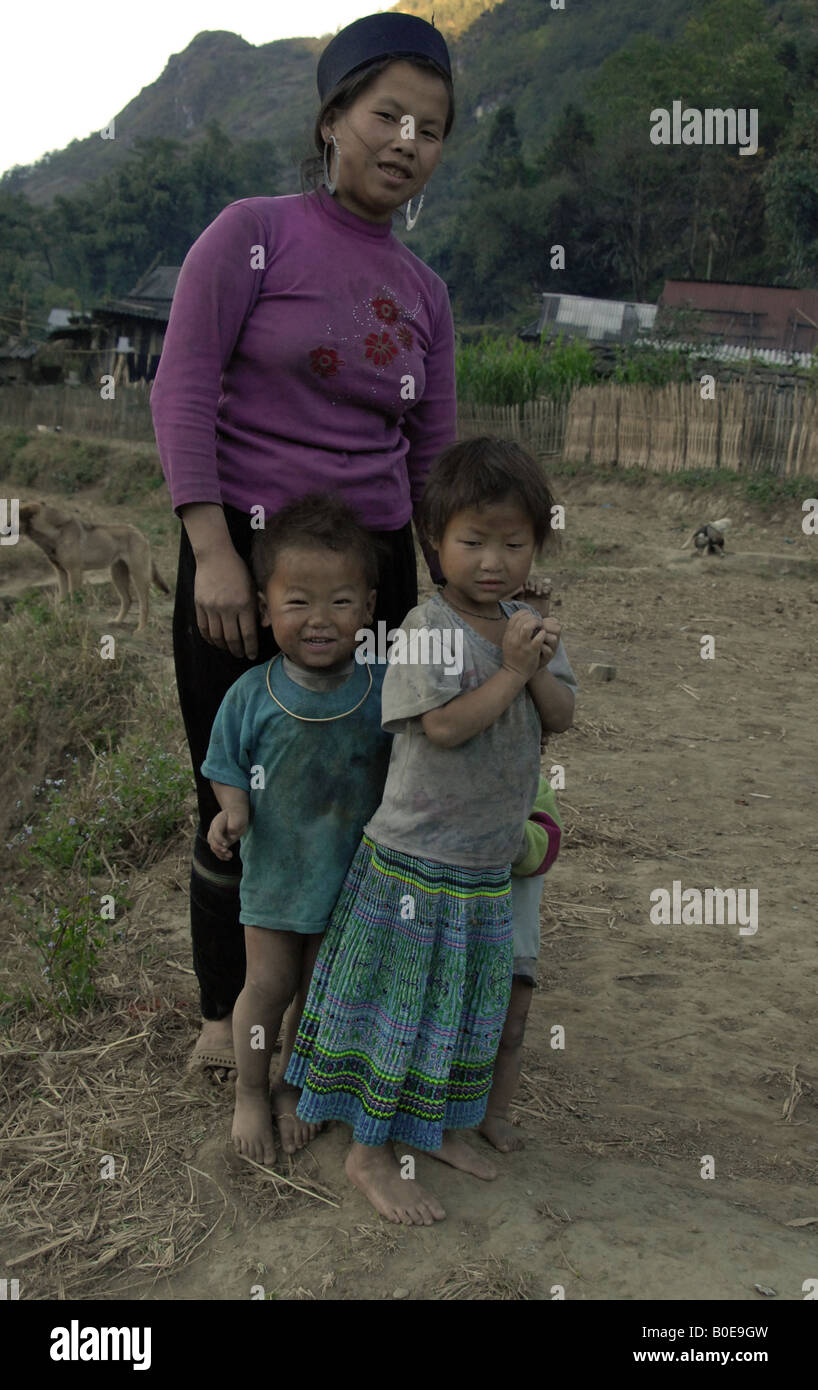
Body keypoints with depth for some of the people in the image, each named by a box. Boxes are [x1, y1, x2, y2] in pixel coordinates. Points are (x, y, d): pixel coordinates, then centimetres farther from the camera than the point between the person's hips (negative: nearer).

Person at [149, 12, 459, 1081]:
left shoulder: (425, 294, 12)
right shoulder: (253, 234, -2)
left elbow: (434, 458, 14)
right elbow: (183, 390, -9)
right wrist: (212, 549, -19)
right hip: (245, 559, -4)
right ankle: (223, 1014, 27)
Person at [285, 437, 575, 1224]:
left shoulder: (521, 624, 6)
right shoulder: (429, 627, -17)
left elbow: (561, 718, 2)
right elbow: (443, 725, -26)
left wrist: (540, 668, -16)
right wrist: (511, 670, -21)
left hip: (488, 866, 8)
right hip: (415, 861, -7)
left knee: (462, 1005, 20)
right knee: (398, 1004, 5)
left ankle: (432, 1128, 39)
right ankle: (370, 1152, 22)